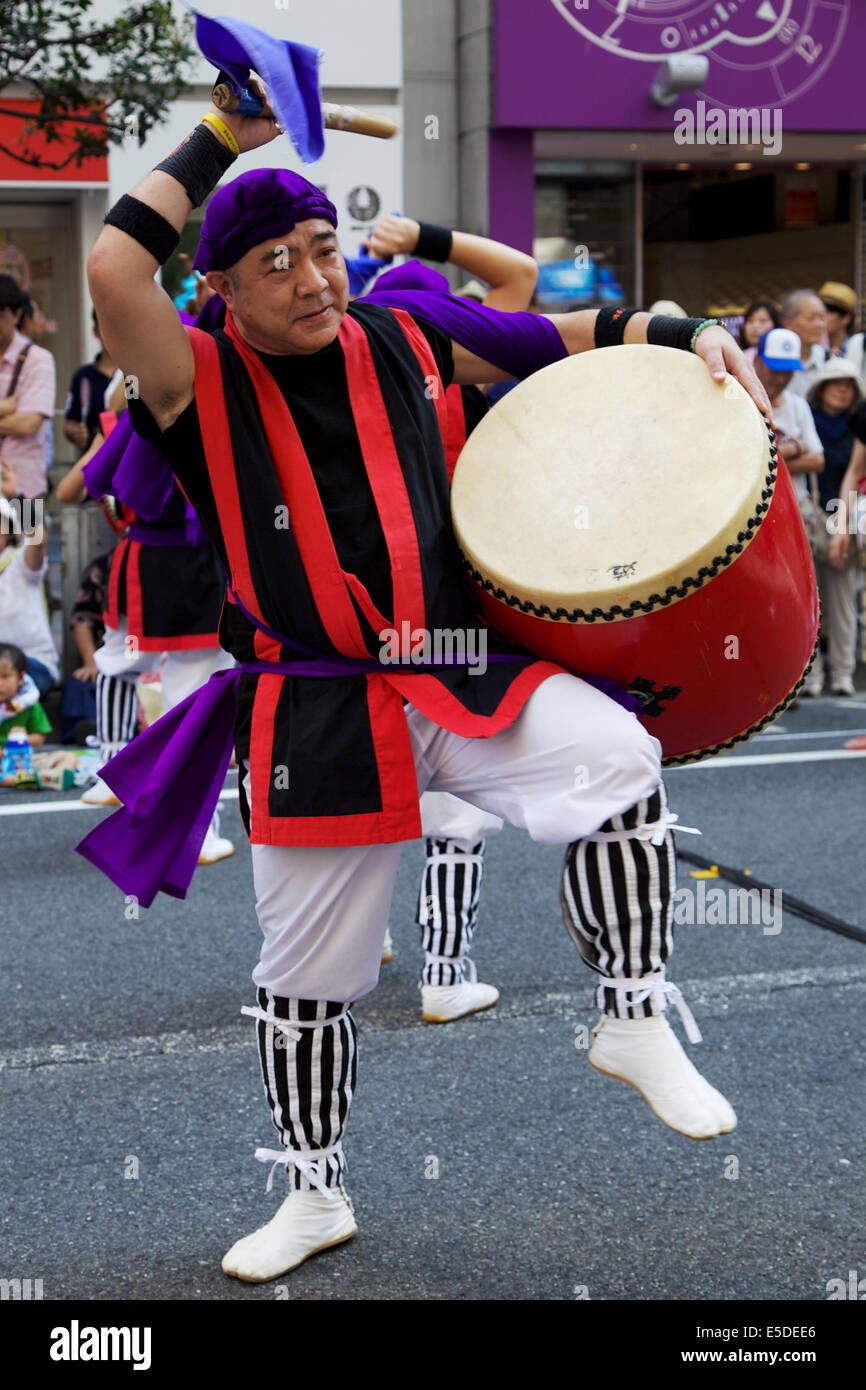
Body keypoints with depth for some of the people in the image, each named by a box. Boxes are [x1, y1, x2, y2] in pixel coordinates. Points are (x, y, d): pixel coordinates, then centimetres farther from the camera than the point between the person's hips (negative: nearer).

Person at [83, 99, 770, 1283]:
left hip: (460, 673, 2)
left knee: (616, 755, -27)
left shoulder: (402, 339, 3)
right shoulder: (202, 384, -7)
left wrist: (688, 335, -1)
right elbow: (113, 273, -25)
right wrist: (218, 142, -16)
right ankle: (314, 1195, 33)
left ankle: (635, 1022, -10)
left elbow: (565, 336, 14)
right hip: (312, 716, -1)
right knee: (305, 975, 9)